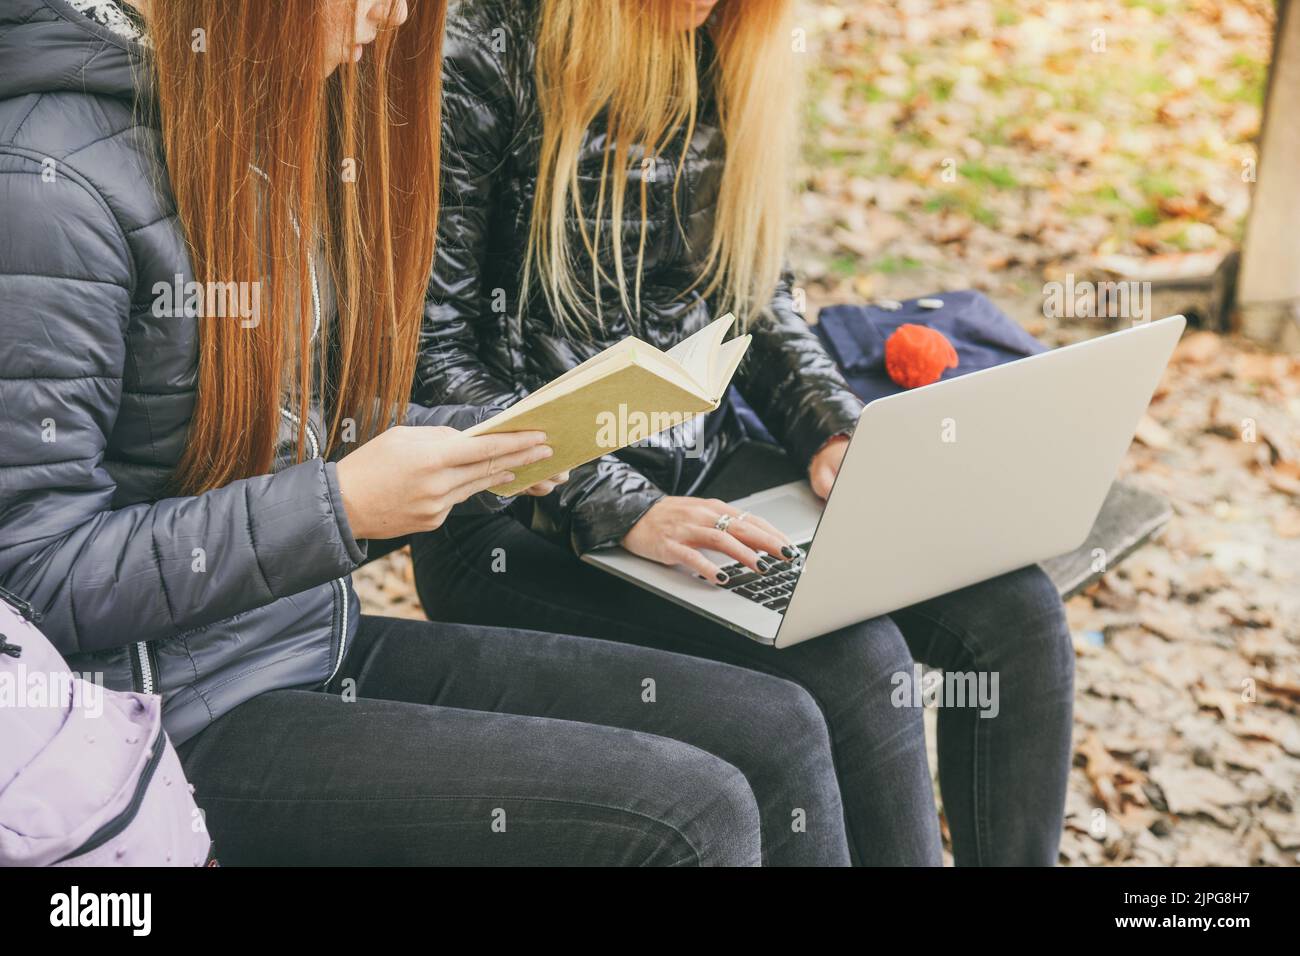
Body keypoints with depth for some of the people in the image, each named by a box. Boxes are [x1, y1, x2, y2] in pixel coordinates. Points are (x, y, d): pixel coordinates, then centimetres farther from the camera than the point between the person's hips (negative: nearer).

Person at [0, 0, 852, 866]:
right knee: (692, 813, -19)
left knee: (778, 733, -1)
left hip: (326, 642, 8)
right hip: (186, 717, -8)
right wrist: (341, 505, -23)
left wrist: (486, 446, 0)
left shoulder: (285, 118, 8)